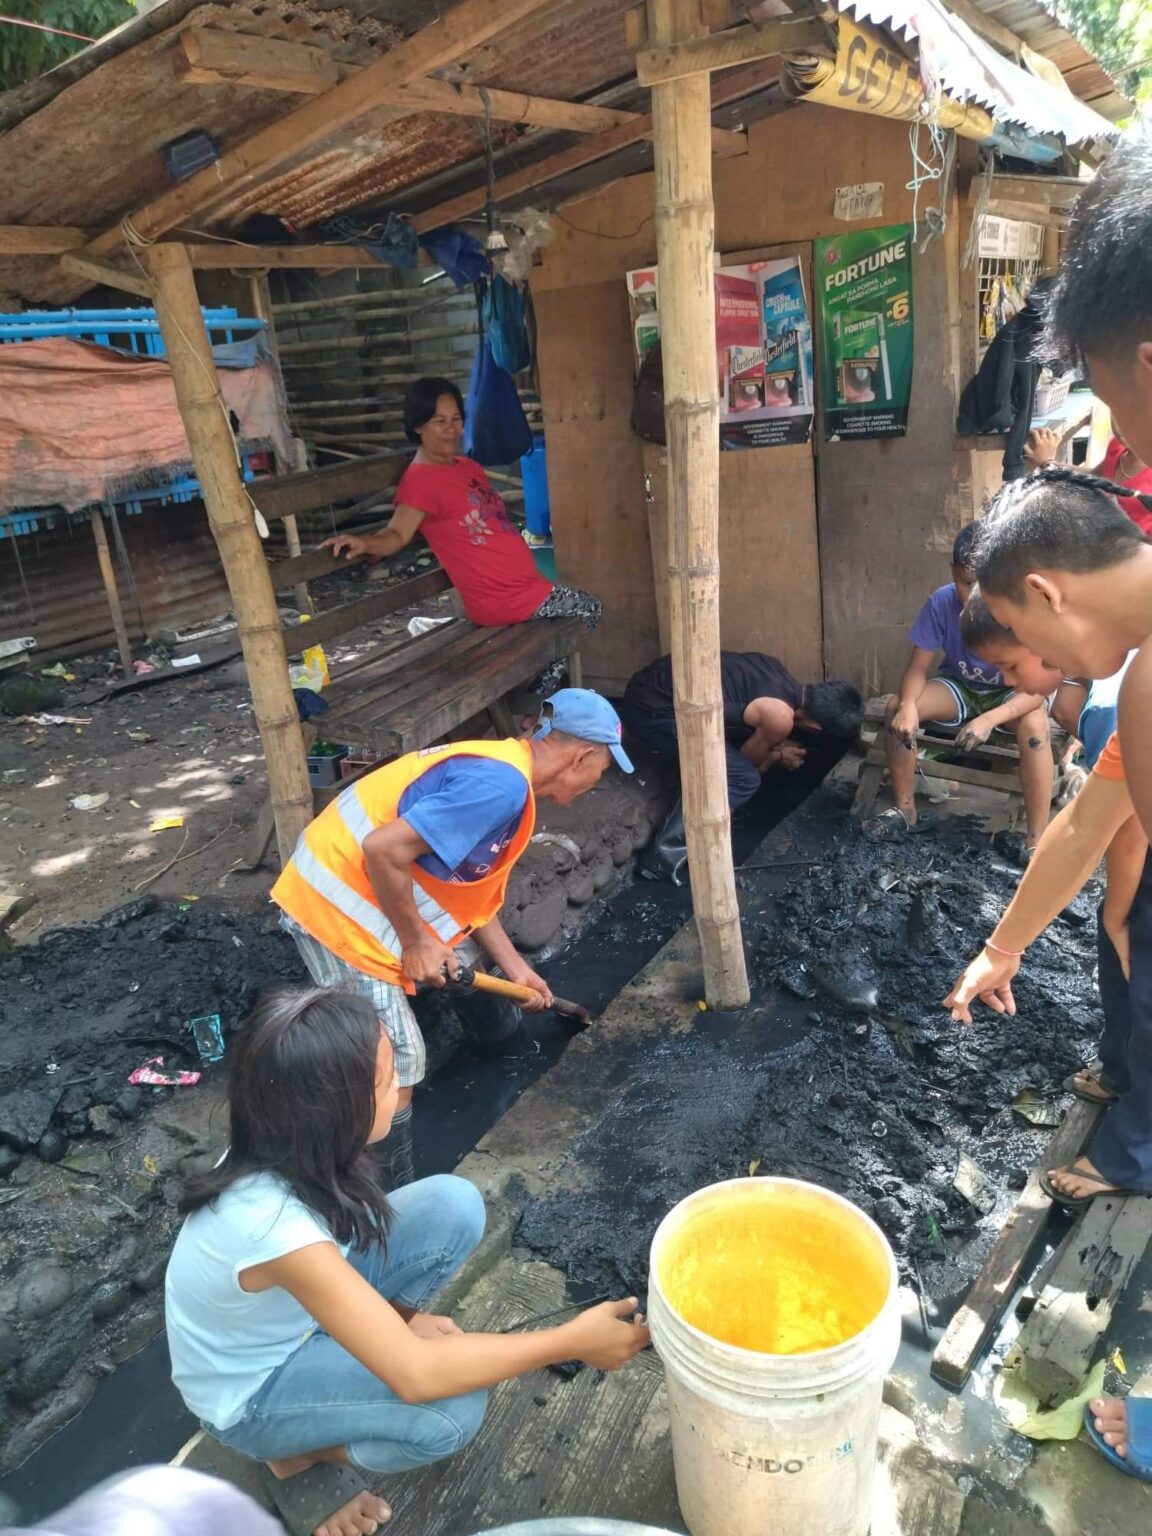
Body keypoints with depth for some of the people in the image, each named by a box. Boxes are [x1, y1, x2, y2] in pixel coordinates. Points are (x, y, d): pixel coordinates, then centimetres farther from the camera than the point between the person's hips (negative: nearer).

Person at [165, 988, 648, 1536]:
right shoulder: (273, 1223, -41)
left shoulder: (284, 1146, -19)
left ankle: (353, 1344, 9)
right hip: (251, 1393, -6)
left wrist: (398, 1314, -9)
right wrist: (571, 1341, -32)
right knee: (453, 1411, -28)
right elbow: (415, 1377, -38)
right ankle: (297, 1457, 1)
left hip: (297, 1312, 6)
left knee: (453, 1205, -15)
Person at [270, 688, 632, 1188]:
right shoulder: (502, 786, -25)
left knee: (464, 953, 27)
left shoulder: (503, 766, 8)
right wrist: (415, 941, -18)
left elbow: (473, 890, 14)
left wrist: (517, 969, 17)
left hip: (368, 889, 10)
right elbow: (385, 849, -31)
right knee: (396, 1063, -7)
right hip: (336, 904, -10)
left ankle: (504, 1042, 54)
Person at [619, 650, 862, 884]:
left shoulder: (778, 673, 11)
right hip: (651, 709, -9)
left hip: (650, 683, 10)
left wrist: (773, 746, 29)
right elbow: (746, 762, 4)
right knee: (743, 779, -8)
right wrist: (778, 757, 21)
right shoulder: (779, 718, -14)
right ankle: (665, 856, -6)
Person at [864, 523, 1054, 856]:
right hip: (959, 686, 3)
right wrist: (908, 705, -41)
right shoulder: (941, 603, -24)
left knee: (1035, 724, -35)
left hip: (1012, 693, -2)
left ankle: (1036, 839, -25)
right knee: (896, 709, -23)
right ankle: (904, 809, -6)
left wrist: (990, 719, -47)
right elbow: (918, 668, -18)